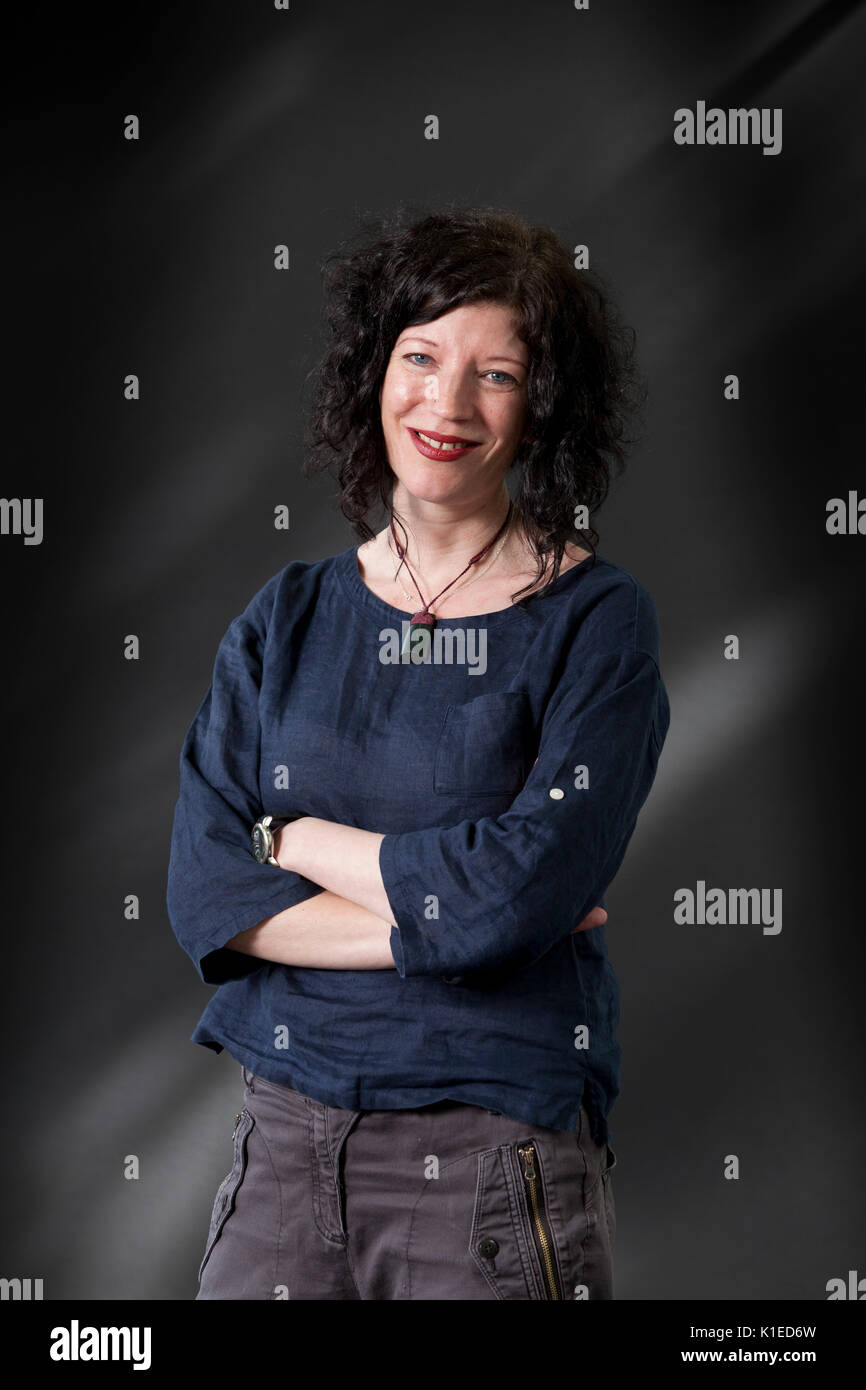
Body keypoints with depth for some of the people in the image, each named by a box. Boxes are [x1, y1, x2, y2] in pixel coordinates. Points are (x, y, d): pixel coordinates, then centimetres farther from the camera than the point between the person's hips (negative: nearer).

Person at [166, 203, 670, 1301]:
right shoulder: (288, 619, 6)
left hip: (496, 1164, -3)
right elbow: (202, 893, -3)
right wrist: (438, 915, -14)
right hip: (285, 1138, 3)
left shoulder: (594, 620, -6)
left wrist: (299, 840, -6)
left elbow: (527, 885, -18)